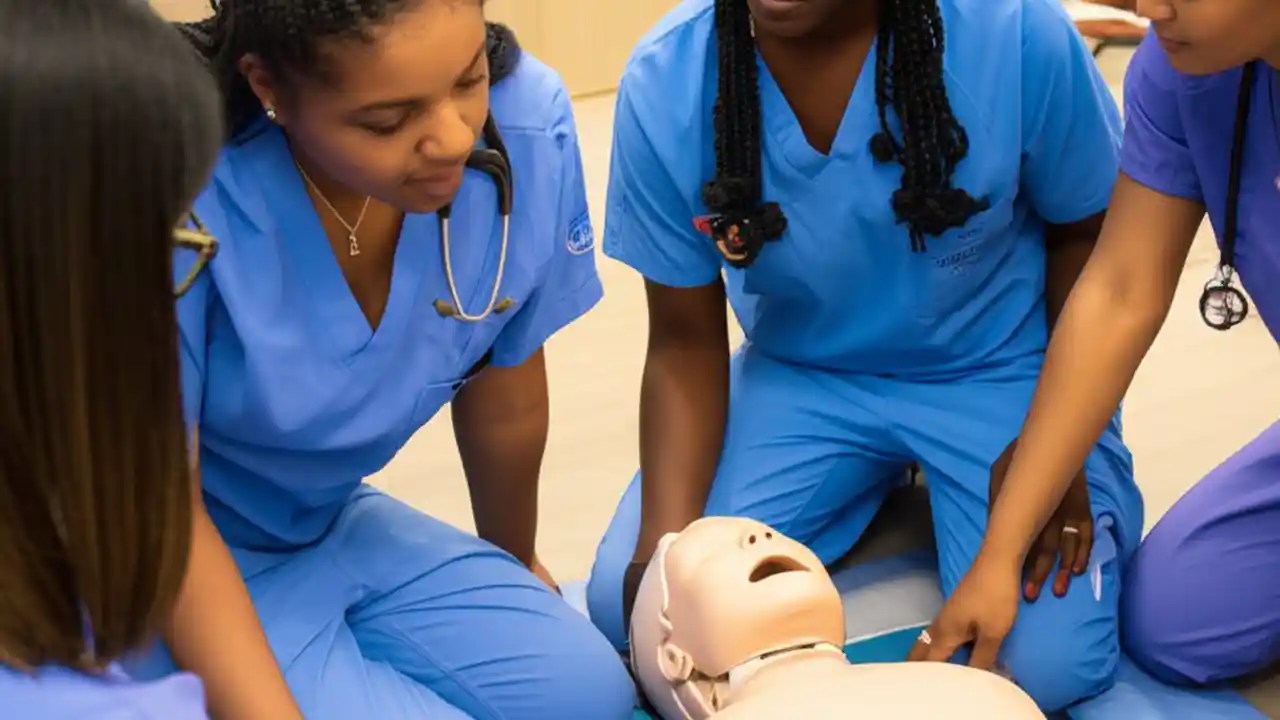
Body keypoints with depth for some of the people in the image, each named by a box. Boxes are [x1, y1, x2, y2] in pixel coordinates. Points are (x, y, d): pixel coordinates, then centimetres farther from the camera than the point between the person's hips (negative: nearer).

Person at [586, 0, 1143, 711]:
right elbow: (685, 340, -9)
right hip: (800, 375, 3)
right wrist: (666, 542, -22)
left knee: (1048, 663, -22)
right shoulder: (665, 82, -19)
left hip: (997, 372, -2)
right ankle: (873, 491, 13)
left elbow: (1087, 233, -6)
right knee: (630, 609, -13)